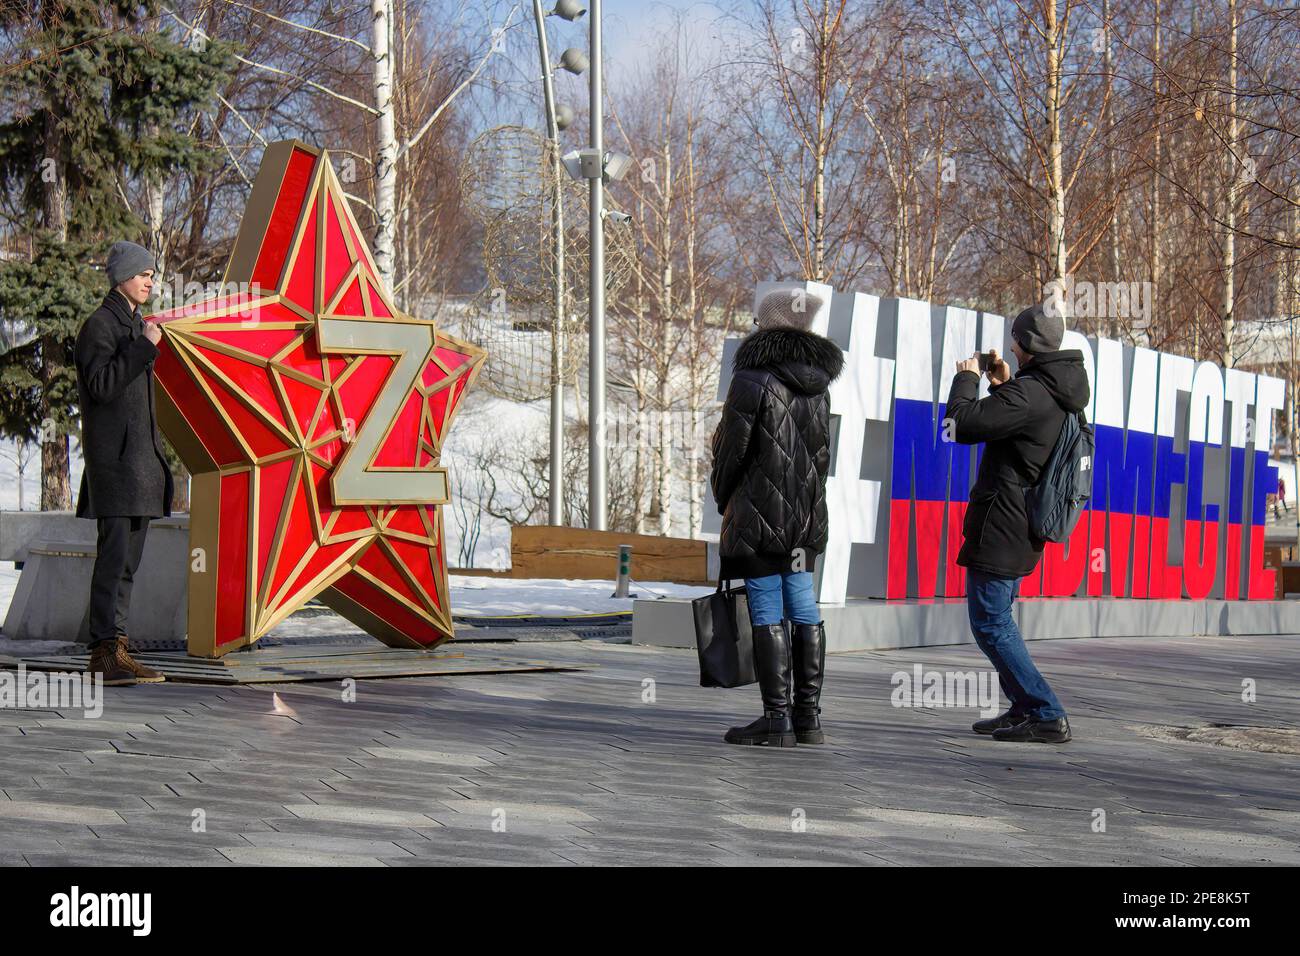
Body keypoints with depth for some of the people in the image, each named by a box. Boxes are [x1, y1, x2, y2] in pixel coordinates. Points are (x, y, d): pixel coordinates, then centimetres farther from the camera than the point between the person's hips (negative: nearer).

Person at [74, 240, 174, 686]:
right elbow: (102, 385, -19)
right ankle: (106, 651, -16)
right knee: (115, 552, -14)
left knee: (128, 556, 8)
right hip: (113, 454, -10)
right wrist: (144, 346, -20)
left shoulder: (132, 324, 20)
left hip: (139, 454, 10)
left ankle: (113, 646, 10)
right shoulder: (99, 325, -7)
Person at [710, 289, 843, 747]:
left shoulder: (753, 380, -13)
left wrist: (723, 498, 8)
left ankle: (777, 718, -6)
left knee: (768, 614, -5)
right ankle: (808, 716, 12)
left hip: (759, 517, -7)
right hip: (806, 517, 7)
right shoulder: (817, 386, 10)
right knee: (804, 611, 10)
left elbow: (732, 450, -10)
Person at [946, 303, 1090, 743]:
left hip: (1000, 525, -10)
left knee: (991, 625, -6)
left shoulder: (1027, 394, -21)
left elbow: (962, 423, -23)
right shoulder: (1061, 393, 10)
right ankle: (1023, 708, 24)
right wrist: (1002, 384, 18)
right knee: (999, 618, 21)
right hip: (1024, 526, 10)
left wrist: (966, 379, -7)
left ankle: (1047, 716, -8)